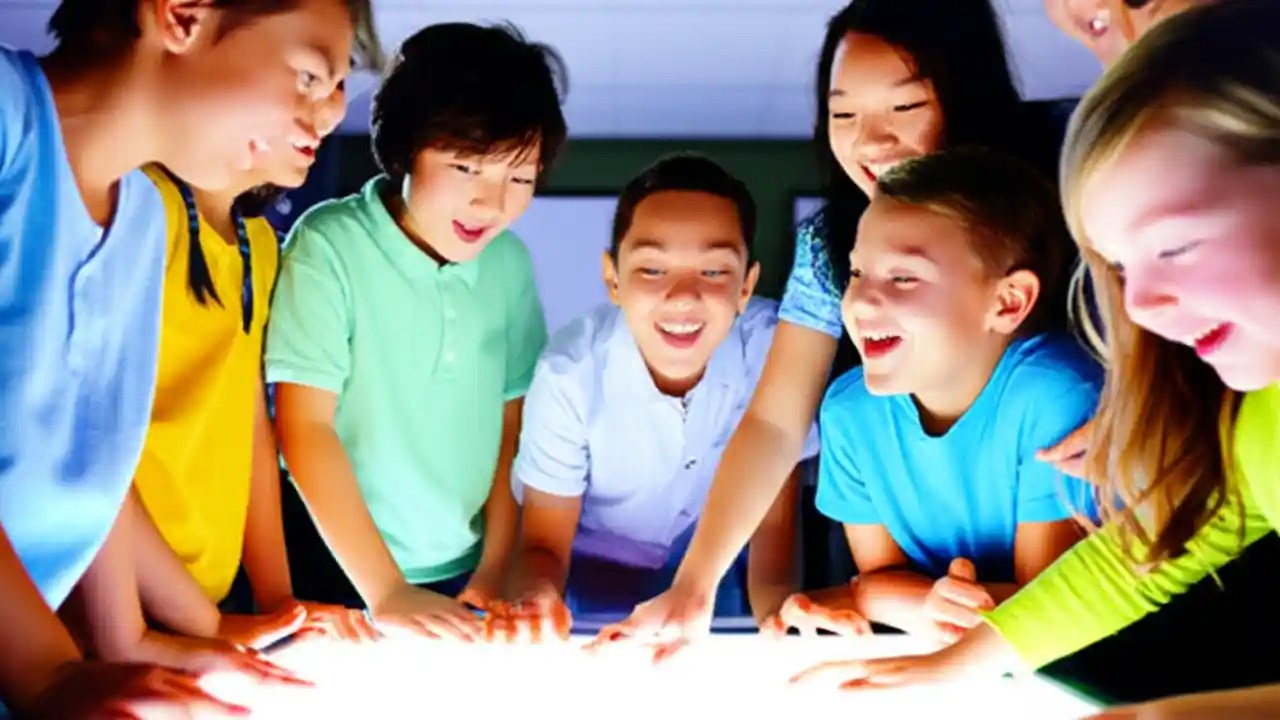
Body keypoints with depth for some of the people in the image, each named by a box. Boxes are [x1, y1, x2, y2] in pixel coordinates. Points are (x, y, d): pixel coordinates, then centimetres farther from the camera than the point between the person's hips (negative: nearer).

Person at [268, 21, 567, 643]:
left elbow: (511, 423, 6)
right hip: (342, 575, -4)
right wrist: (386, 589, -18)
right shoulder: (330, 246, -14)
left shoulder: (511, 264, -1)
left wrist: (497, 566, 0)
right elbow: (304, 428, -16)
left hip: (464, 575, 4)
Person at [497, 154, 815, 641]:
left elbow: (774, 520, -14)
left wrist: (778, 610, -36)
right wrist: (536, 602, -43)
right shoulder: (570, 374, -27)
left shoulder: (773, 346, -25)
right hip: (594, 566, -4)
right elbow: (543, 544, -19)